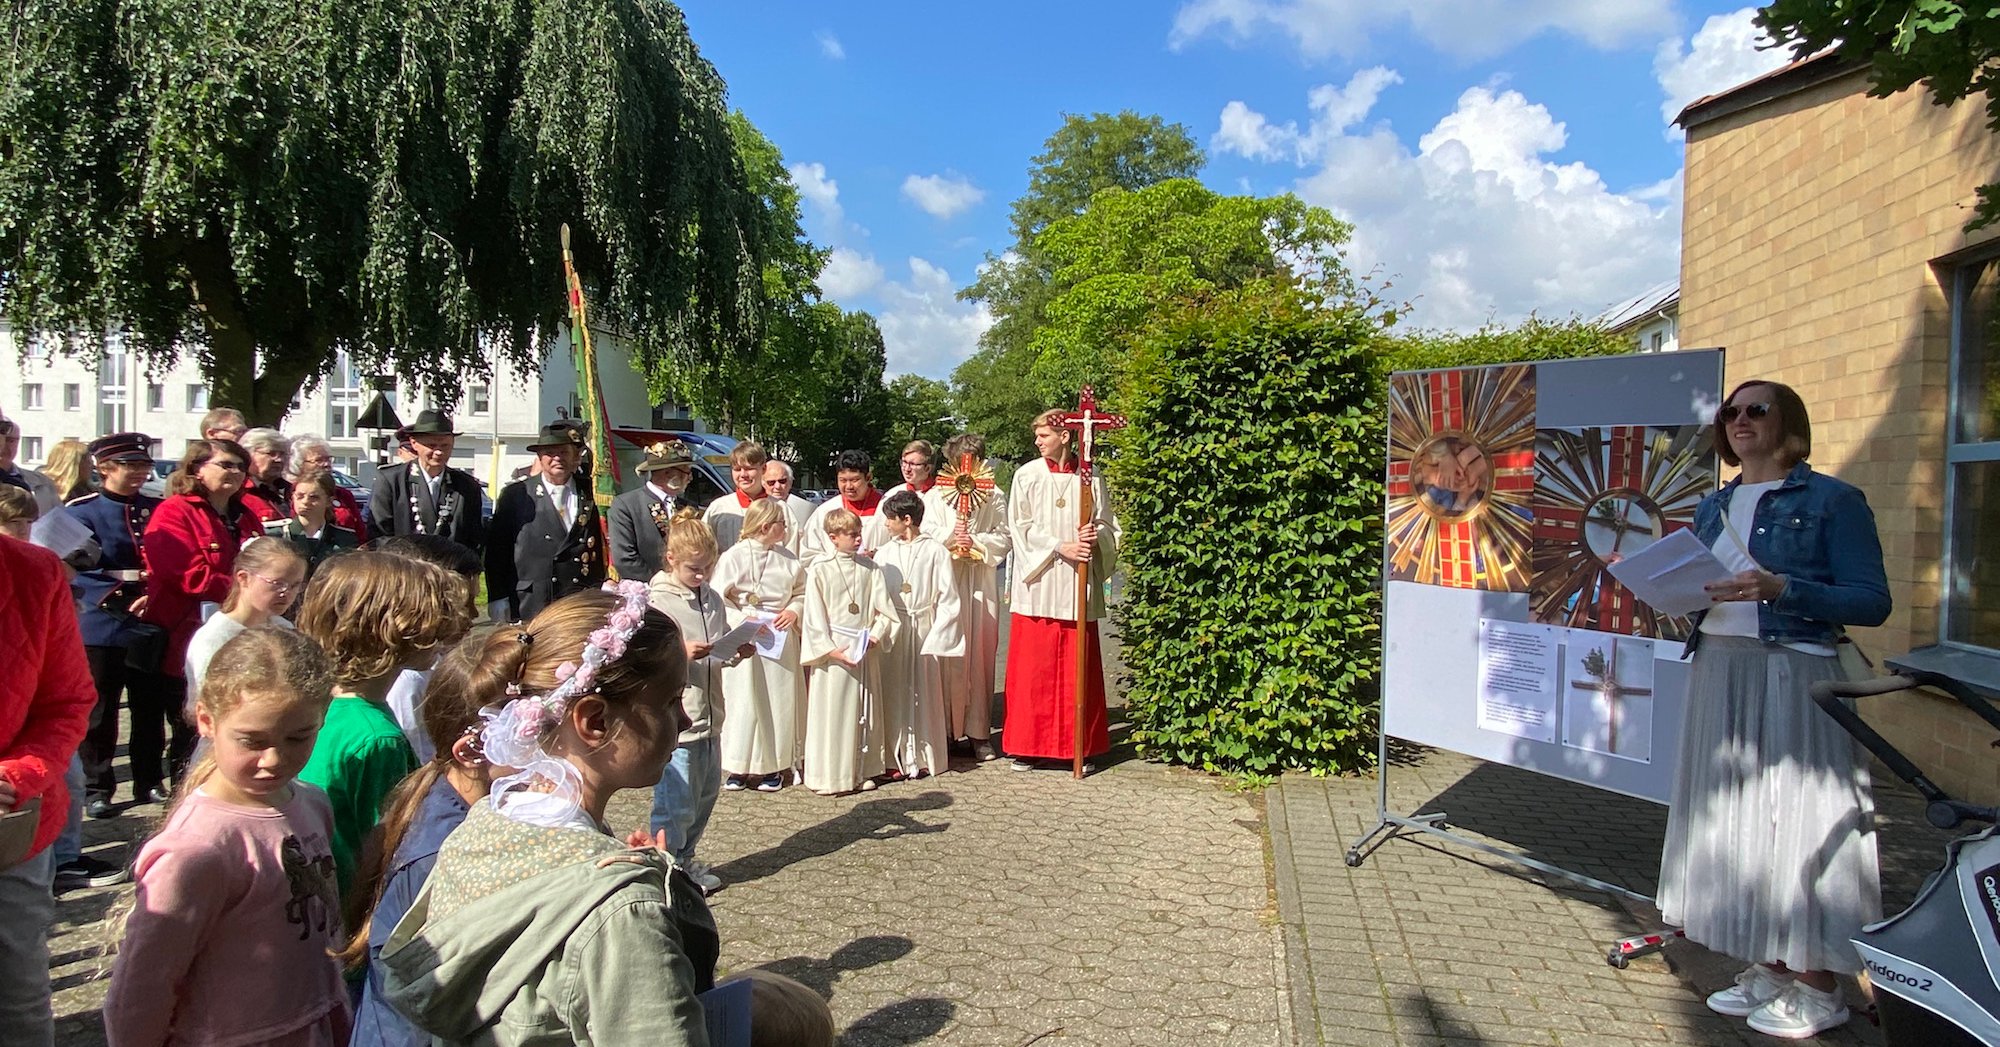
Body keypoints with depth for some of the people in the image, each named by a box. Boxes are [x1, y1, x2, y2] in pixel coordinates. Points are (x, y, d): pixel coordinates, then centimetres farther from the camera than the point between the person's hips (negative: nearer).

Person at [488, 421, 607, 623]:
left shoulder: (591, 494, 9)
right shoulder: (515, 495, 6)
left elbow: (603, 548, 9)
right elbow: (497, 550, 6)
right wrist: (499, 599, 0)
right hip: (530, 608, -1)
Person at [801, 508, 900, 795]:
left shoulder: (869, 568, 6)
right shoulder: (819, 570, -4)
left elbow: (885, 610, 4)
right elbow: (814, 616, -6)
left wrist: (875, 636, -11)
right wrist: (830, 649, -14)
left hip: (866, 652, 4)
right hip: (832, 653, -4)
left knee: (865, 712, 10)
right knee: (831, 712, 0)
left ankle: (862, 770, 21)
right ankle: (829, 776, 9)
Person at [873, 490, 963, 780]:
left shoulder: (935, 552, -4)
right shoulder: (884, 554, 6)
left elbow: (948, 599, -3)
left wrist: (936, 638, -8)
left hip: (924, 629, -3)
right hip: (891, 631, 3)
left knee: (924, 692, 3)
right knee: (893, 692, 5)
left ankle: (924, 757, 15)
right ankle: (895, 758, 14)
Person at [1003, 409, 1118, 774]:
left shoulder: (1089, 477, 6)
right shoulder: (1027, 476, 4)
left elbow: (1107, 525, 9)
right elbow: (1021, 528, -2)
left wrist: (1095, 535, -13)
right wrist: (1060, 547, -13)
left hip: (1077, 585, 1)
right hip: (1038, 584, -1)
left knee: (1078, 668, 4)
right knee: (1032, 667, 0)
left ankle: (1079, 746, 14)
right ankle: (1028, 745, 10)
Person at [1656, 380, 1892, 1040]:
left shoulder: (1832, 500, -3)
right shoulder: (1713, 507, 15)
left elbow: (1872, 601, -9)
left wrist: (1781, 588, -21)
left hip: (1795, 678, -6)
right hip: (1718, 670, 6)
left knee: (1798, 820, -2)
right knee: (1736, 820, 9)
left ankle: (1818, 988, 10)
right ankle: (1768, 968, 21)